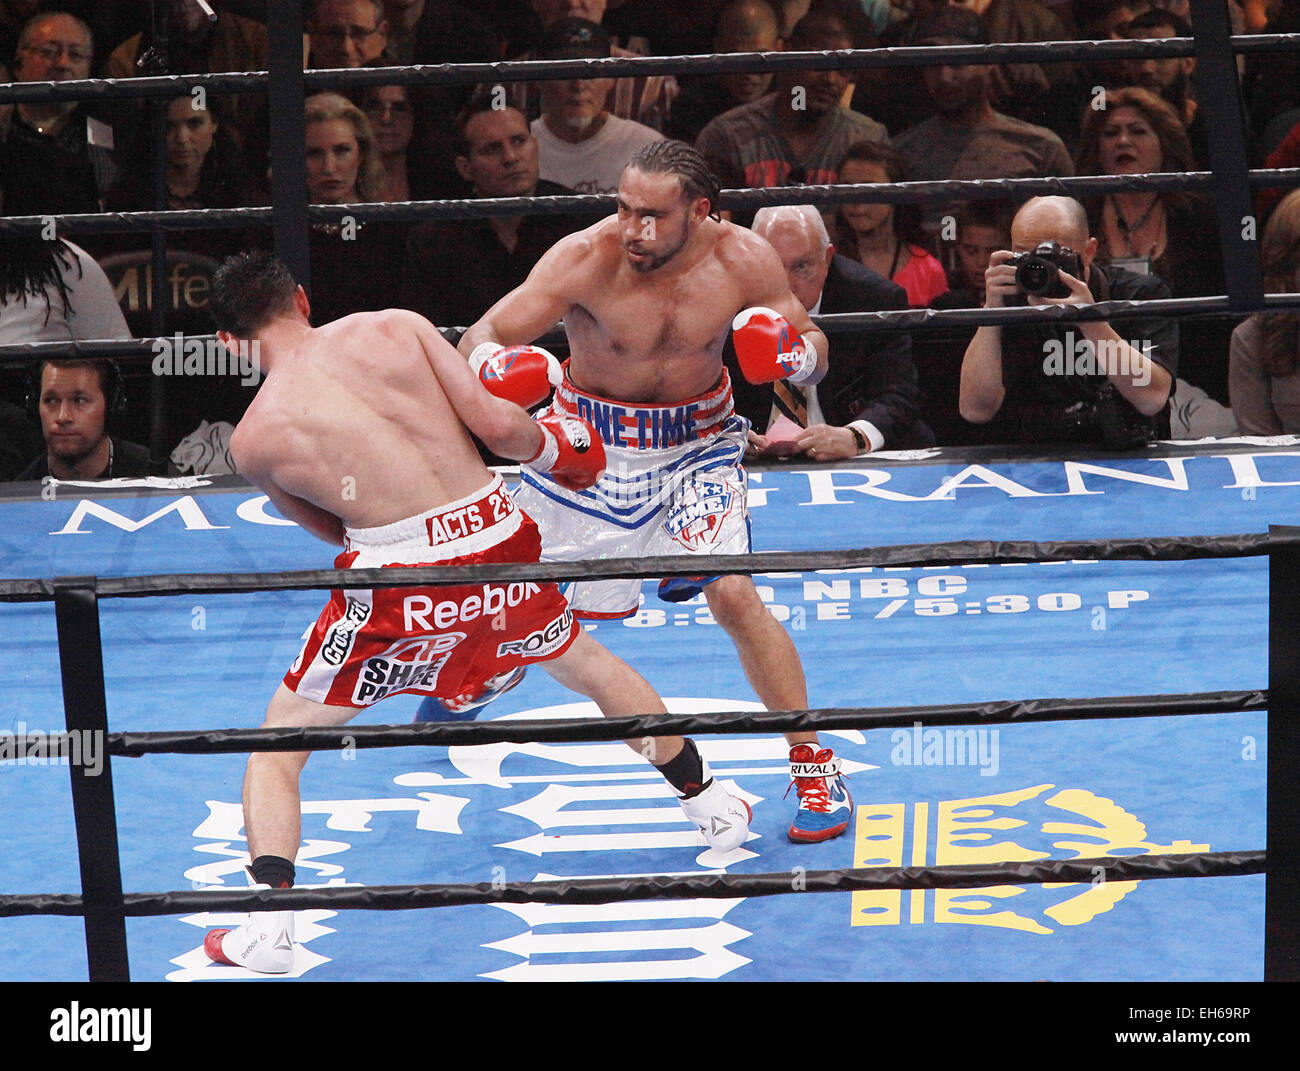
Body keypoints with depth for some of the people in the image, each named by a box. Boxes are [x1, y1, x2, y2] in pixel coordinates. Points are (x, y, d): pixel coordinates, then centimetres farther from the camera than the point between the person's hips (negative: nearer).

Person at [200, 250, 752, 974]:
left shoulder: (254, 438, 1)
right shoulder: (394, 327, 1)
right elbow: (496, 424, -3)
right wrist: (553, 447, 17)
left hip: (398, 578, -3)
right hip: (499, 535, 3)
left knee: (278, 745, 15)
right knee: (587, 663, 33)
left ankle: (270, 930, -1)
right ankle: (711, 805, 49)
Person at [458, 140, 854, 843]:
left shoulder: (743, 261, -18)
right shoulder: (586, 259, -25)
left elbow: (814, 354, -4)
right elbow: (485, 334, -24)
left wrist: (797, 354, -29)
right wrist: (488, 362, -48)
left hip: (698, 443, 0)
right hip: (592, 442, 0)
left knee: (733, 596, -18)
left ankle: (813, 766, -4)